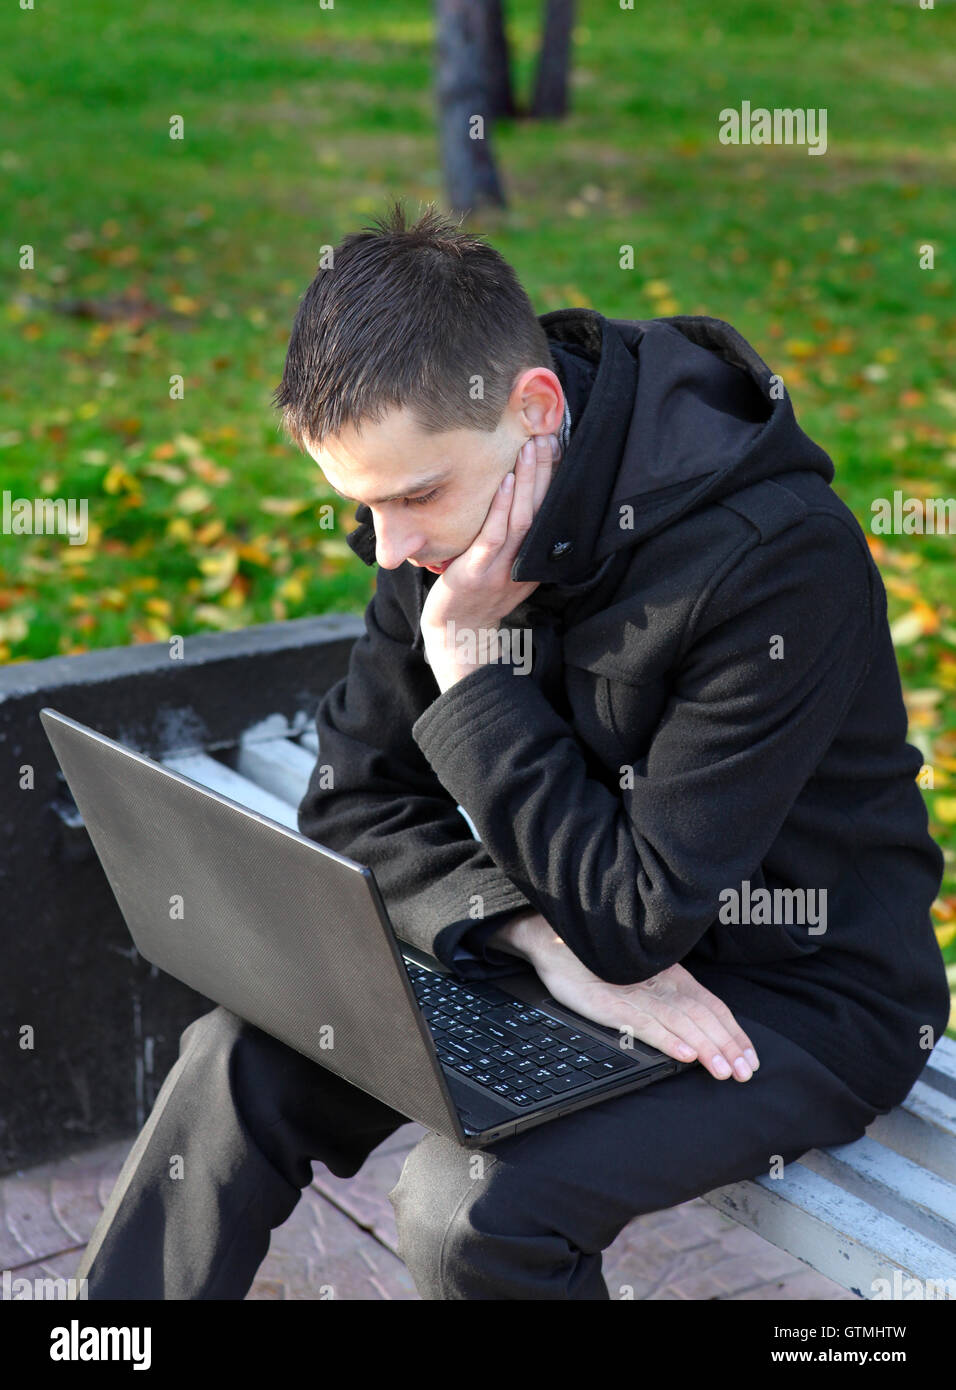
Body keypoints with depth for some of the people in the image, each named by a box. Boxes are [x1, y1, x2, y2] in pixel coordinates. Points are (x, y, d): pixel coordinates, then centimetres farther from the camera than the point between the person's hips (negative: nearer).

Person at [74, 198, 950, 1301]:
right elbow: (351, 798, -4)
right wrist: (546, 936, -20)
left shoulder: (774, 557, -28)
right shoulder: (453, 505, -7)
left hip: (804, 997, -6)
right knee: (240, 1059, -7)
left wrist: (470, 658, -26)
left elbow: (639, 914, -26)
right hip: (598, 957, 6)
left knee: (472, 1205, -29)